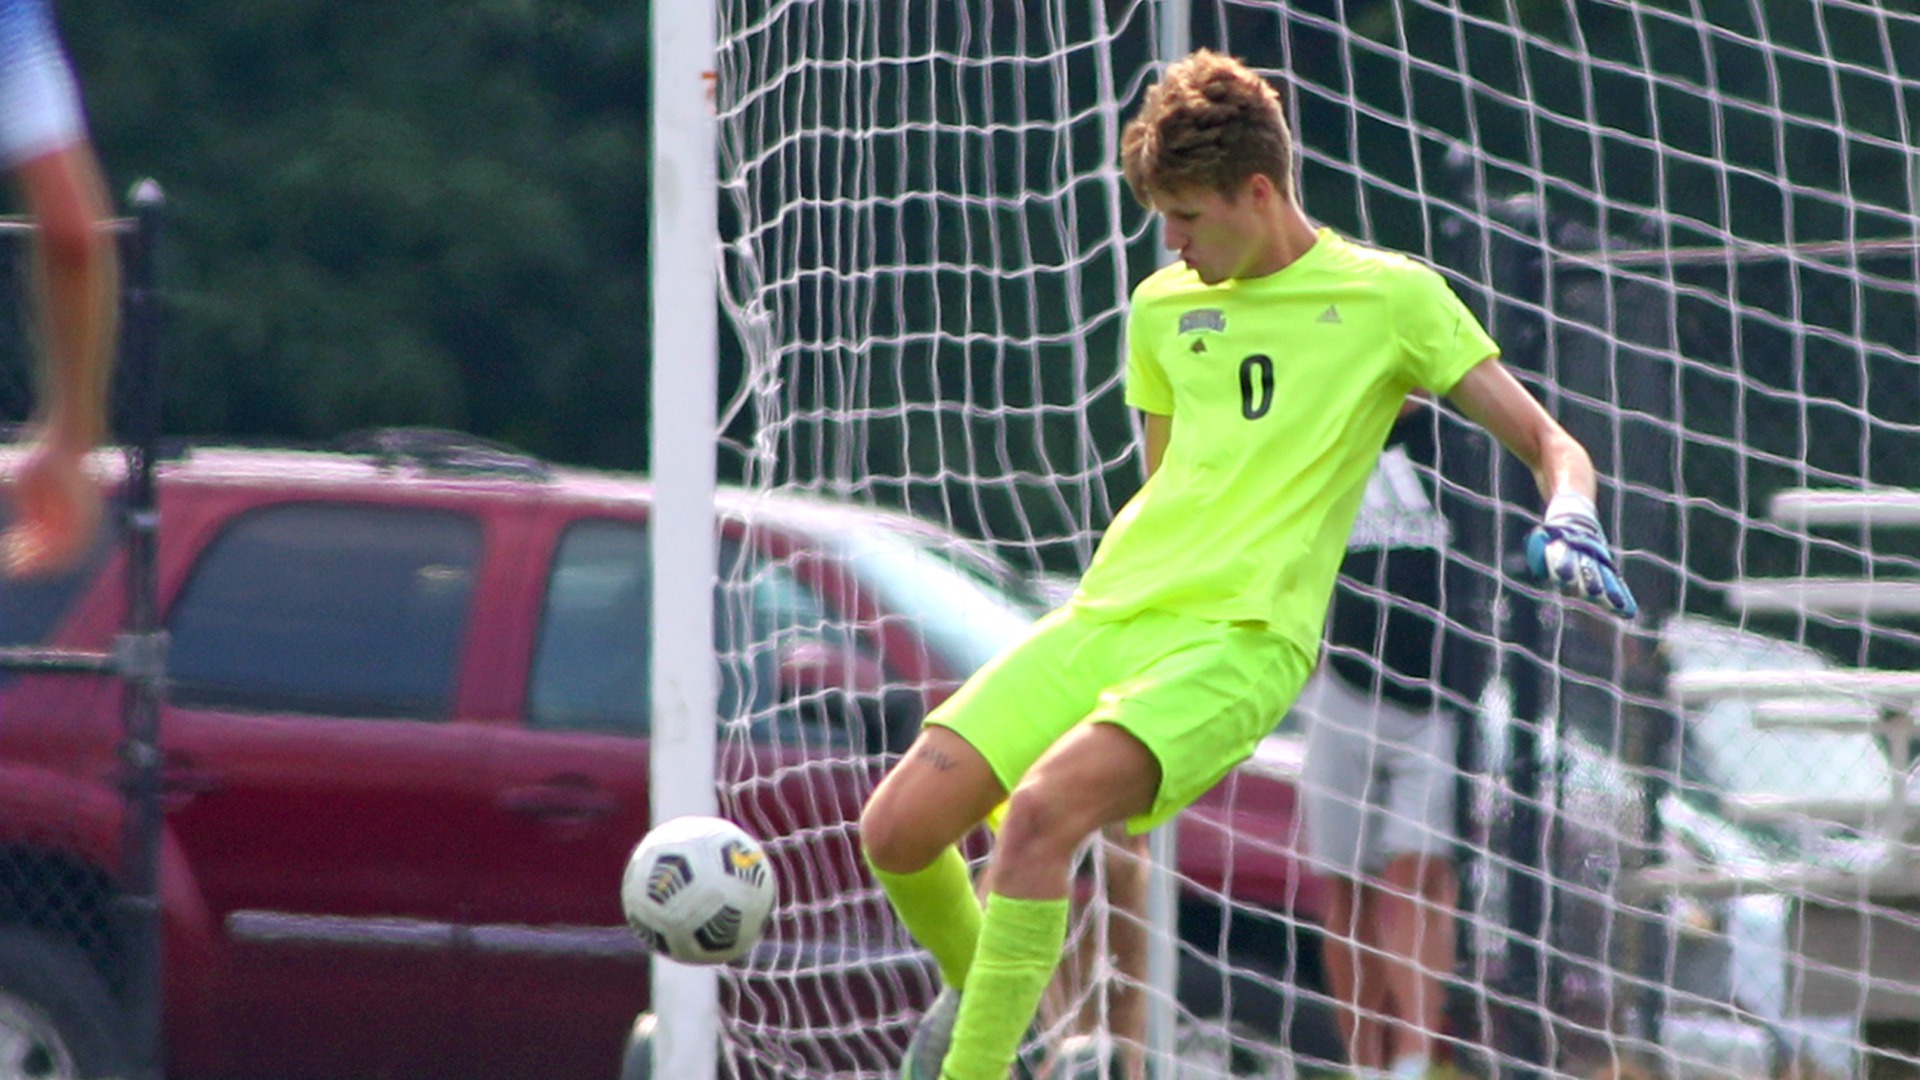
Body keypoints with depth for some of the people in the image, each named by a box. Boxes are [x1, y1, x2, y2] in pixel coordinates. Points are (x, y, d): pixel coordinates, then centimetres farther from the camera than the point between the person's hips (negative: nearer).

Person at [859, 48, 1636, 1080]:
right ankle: (975, 984, 23)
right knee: (897, 829, -9)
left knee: (1042, 809, -32)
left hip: (1240, 636, -6)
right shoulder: (1163, 307, 18)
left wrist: (1568, 519, -19)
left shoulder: (1389, 297, 2)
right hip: (1107, 611, 6)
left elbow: (1549, 444, 2)